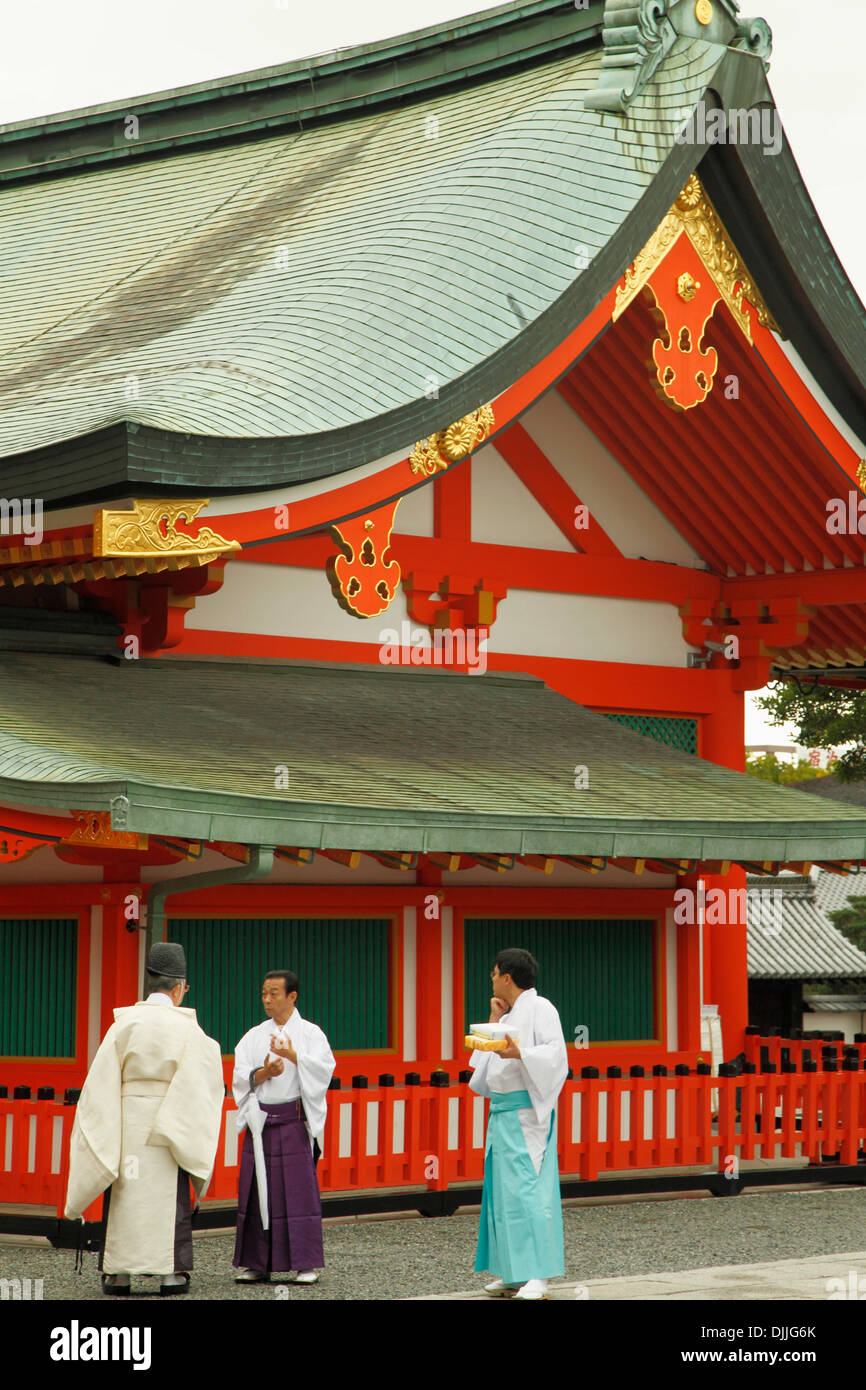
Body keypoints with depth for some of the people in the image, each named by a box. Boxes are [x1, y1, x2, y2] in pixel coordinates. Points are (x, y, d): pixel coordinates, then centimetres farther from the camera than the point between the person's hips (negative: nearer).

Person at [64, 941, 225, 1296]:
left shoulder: (124, 1024, -1)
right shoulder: (185, 1028, -6)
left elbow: (103, 1079, -1)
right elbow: (205, 1075, -1)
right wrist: (209, 1047, 18)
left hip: (127, 1119, 2)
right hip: (169, 1119, -2)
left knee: (124, 1192, 7)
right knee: (170, 1193, 5)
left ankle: (117, 1272, 6)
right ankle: (171, 1271, 2)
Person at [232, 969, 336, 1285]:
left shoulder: (310, 1033, 4)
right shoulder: (253, 1036, 13)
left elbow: (324, 1067, -10)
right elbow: (241, 1077, 4)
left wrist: (293, 1056, -24)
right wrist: (264, 1073, -15)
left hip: (295, 1121, -3)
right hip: (260, 1123, 3)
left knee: (299, 1190, -5)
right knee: (257, 1191, 2)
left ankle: (304, 1264, -1)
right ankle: (255, 1264, 9)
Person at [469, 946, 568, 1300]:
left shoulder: (540, 1008, -7)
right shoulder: (509, 1014, 20)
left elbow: (555, 1052, -18)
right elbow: (489, 1064, 22)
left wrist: (520, 1053, -32)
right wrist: (494, 1021, 14)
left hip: (526, 1113, -9)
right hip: (502, 1113, 9)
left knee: (527, 1189, -13)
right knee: (504, 1190, 9)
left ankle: (538, 1276, -14)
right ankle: (514, 1274, 13)